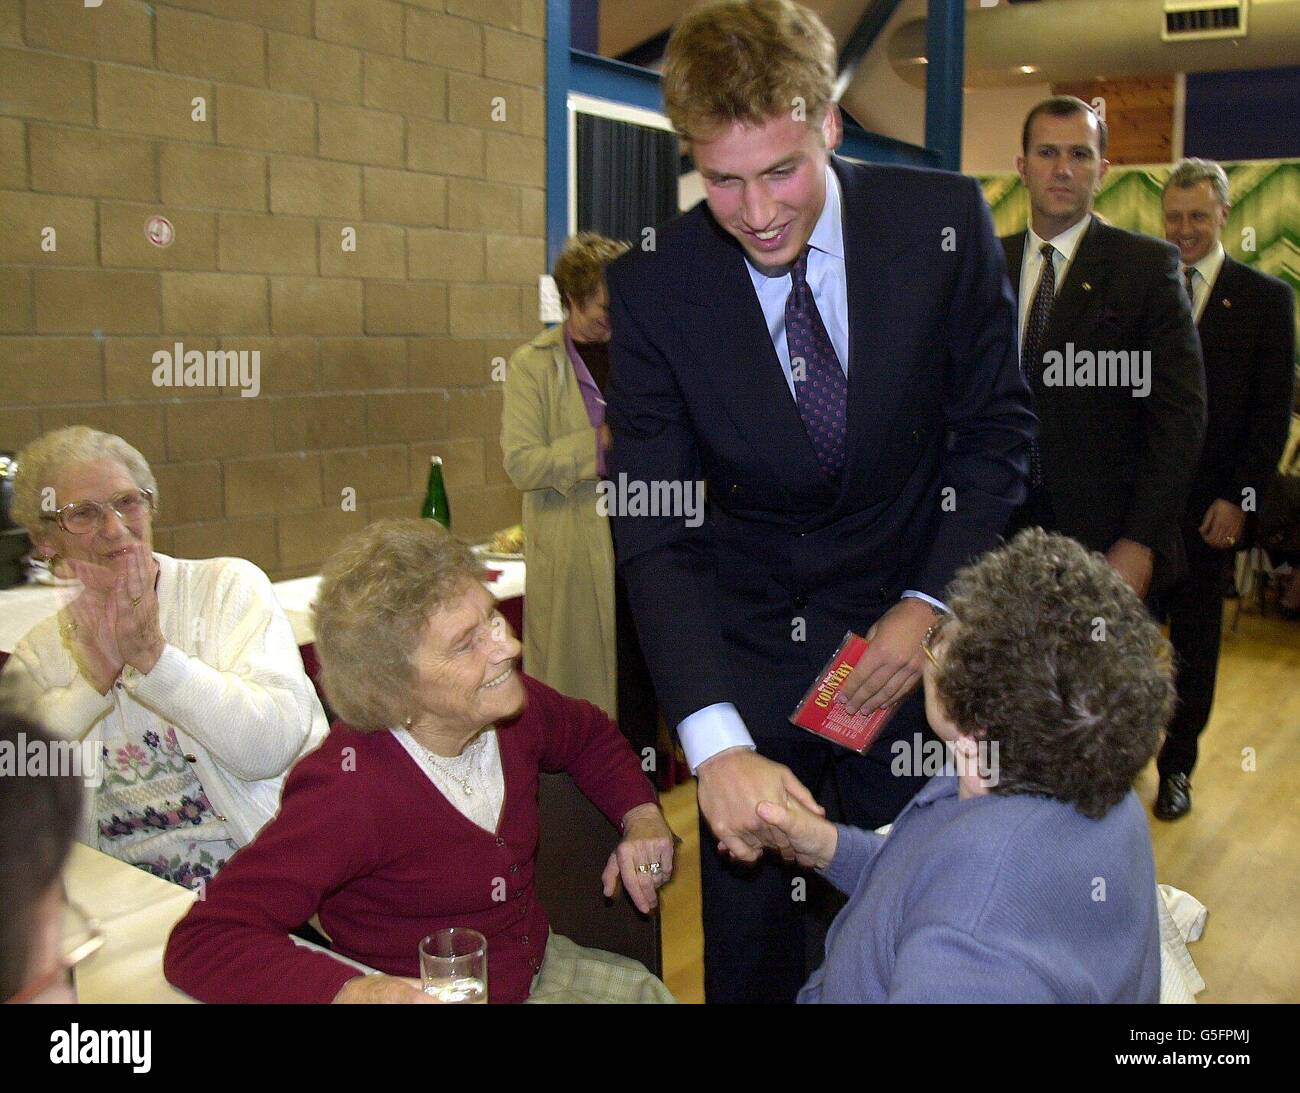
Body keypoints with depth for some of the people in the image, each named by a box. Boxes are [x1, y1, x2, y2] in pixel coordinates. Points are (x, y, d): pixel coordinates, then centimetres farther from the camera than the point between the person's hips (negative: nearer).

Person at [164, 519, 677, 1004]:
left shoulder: (513, 709, -10)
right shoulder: (351, 794, -30)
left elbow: (591, 735, 13)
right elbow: (202, 940, -32)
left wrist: (641, 815, -4)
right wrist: (350, 991, -46)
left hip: (541, 965, 5)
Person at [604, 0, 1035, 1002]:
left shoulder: (945, 223, -11)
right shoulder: (653, 286, -13)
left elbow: (996, 429, -1)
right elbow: (654, 529, -16)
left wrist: (930, 602, -12)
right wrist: (714, 741, -28)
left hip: (908, 623, 1)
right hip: (748, 647, 0)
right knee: (750, 941, 10)